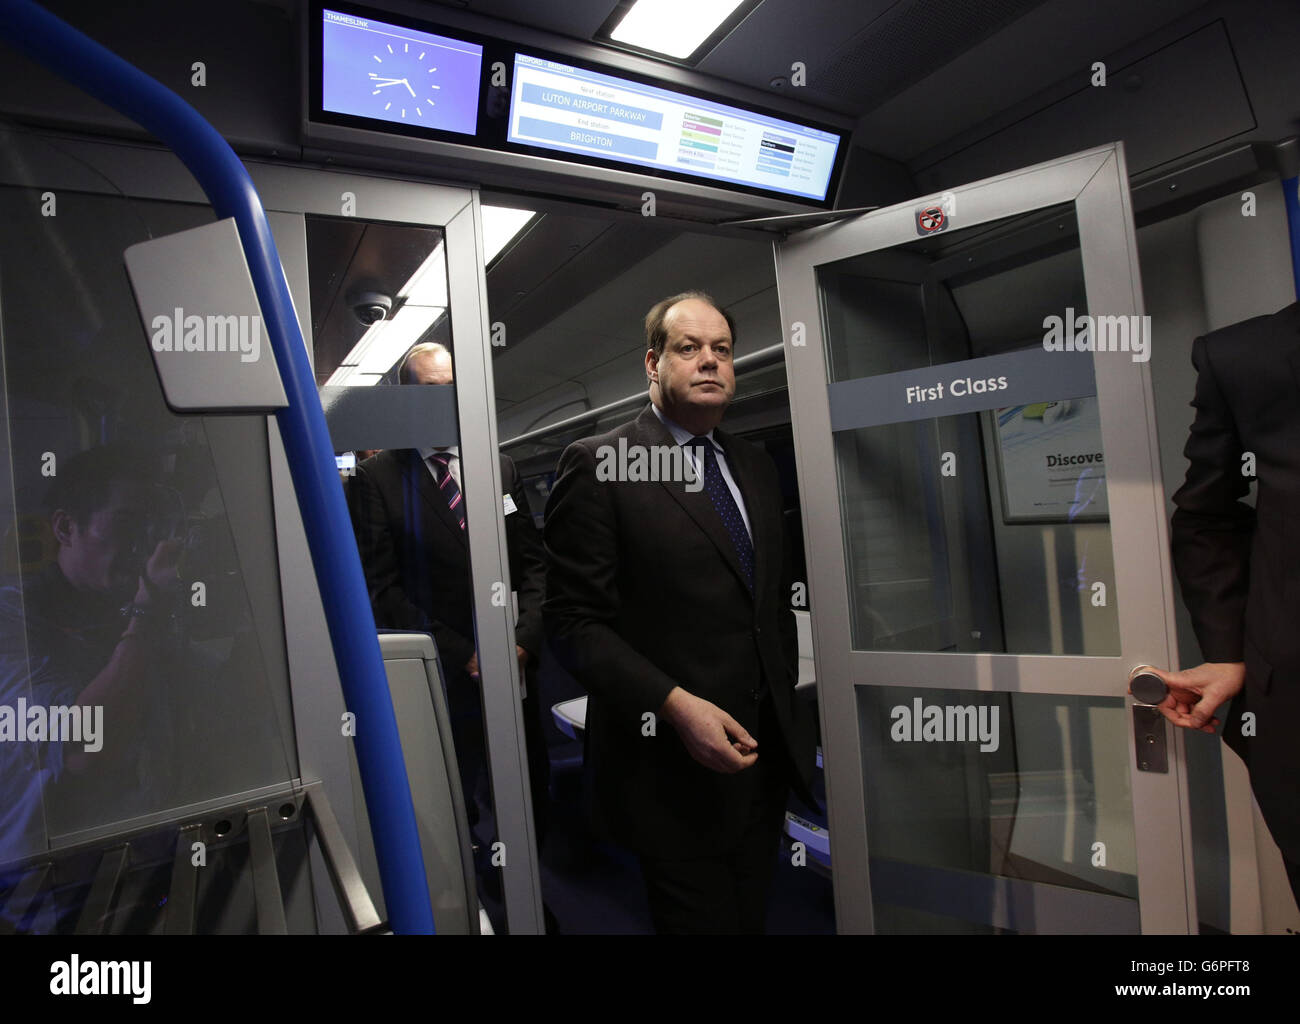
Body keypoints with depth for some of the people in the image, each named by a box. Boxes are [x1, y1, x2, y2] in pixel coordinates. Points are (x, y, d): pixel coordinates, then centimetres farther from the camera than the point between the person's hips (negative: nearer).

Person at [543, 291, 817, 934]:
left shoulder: (756, 467, 11)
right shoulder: (598, 465, -10)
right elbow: (573, 621, -15)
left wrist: (787, 706, 12)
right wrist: (676, 706, -22)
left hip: (766, 754, 6)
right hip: (673, 769, -6)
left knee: (752, 917, 20)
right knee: (701, 920, 8)